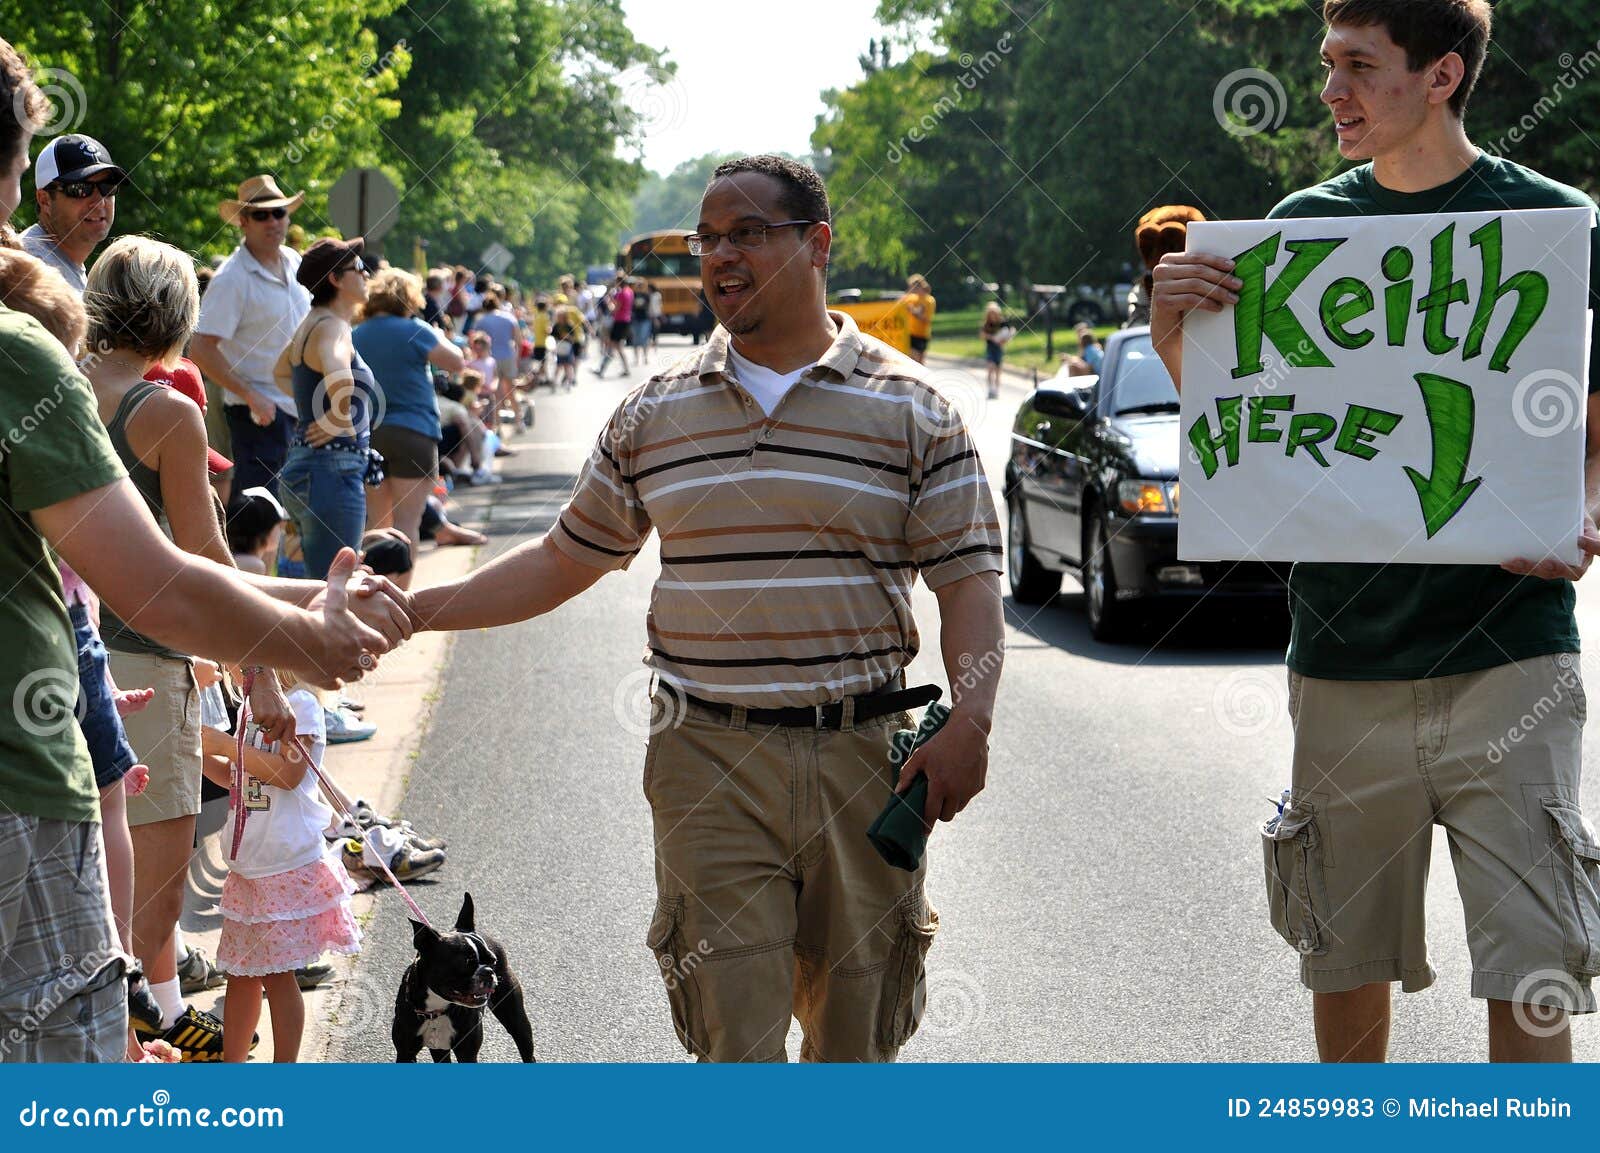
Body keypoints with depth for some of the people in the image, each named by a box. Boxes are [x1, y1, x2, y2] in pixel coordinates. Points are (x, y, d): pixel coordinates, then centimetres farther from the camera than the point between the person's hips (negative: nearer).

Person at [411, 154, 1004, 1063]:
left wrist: (971, 724, -15)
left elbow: (969, 579, -1)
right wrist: (412, 609, 8)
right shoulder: (654, 415, 10)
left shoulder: (909, 408, 2)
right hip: (710, 762, 1)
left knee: (857, 1027, 8)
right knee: (736, 1030, -5)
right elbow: (564, 562, 16)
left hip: (863, 757, -1)